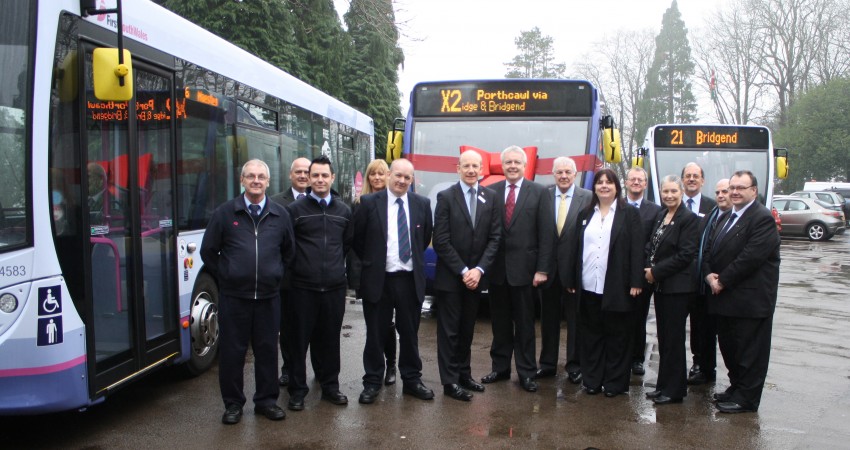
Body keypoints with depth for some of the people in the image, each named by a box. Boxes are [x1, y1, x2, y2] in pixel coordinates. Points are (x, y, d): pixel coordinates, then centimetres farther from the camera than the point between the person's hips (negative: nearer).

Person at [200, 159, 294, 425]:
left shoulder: (280, 215, 6)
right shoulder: (225, 213, 0)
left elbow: (288, 252, 16)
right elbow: (208, 251, 6)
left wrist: (276, 276, 10)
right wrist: (226, 277, 5)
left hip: (268, 296, 2)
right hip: (233, 296, -1)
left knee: (267, 350, 9)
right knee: (232, 351, 6)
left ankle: (267, 400, 24)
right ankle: (233, 404, 20)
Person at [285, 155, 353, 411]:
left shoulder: (344, 211, 9)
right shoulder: (295, 209, -3)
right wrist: (301, 266, 6)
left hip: (334, 286, 3)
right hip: (303, 287, -3)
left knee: (331, 339, 11)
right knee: (299, 339, 4)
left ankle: (330, 386, 25)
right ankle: (297, 390, 16)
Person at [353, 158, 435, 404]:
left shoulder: (422, 204, 3)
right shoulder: (369, 202, -4)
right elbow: (357, 238, 4)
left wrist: (415, 259, 12)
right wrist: (370, 261, 5)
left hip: (411, 279, 2)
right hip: (378, 279, -2)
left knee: (410, 333, 12)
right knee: (376, 333, 8)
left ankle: (411, 379, 25)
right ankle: (372, 382, 21)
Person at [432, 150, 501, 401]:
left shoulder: (491, 198, 4)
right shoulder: (446, 197, -6)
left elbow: (494, 237, 1)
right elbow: (441, 241, -10)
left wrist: (479, 269, -10)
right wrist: (463, 271, -13)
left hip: (476, 276, 4)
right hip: (450, 277, -3)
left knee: (467, 329, 13)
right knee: (449, 331, 2)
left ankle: (464, 374, 24)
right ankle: (450, 381, 9)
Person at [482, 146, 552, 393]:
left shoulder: (539, 193, -1)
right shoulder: (491, 192, 4)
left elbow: (546, 234, -4)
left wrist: (542, 269, -9)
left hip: (523, 269, -2)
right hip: (497, 269, 2)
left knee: (525, 324, 6)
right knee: (500, 323, 13)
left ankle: (527, 372, 16)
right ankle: (500, 367, 25)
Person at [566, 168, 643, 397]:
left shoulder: (629, 214, 2)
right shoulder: (585, 215, 13)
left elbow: (636, 249, -4)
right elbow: (577, 248, 12)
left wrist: (636, 282, -11)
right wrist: (572, 280, 9)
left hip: (617, 288, -3)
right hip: (588, 287, 4)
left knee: (616, 337, 5)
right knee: (590, 335, 9)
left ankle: (614, 382, 15)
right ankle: (592, 380, 18)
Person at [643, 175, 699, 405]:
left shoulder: (689, 219, -11)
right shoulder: (660, 216, 12)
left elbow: (685, 255, -16)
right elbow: (651, 246, 14)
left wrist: (656, 272, -14)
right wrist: (649, 269, -3)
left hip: (677, 287, -7)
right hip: (660, 285, 7)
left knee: (673, 339, 0)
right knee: (663, 338, 13)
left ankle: (674, 390, 10)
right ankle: (664, 385, 22)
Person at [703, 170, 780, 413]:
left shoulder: (763, 219, -13)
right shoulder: (726, 217, 16)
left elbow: (751, 257, -21)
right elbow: (709, 249, 13)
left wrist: (722, 281, -17)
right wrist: (709, 274, -5)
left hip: (750, 300, -9)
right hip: (725, 297, 9)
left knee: (749, 350, 1)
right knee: (728, 346, 17)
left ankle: (746, 398, 9)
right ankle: (736, 387, 32)